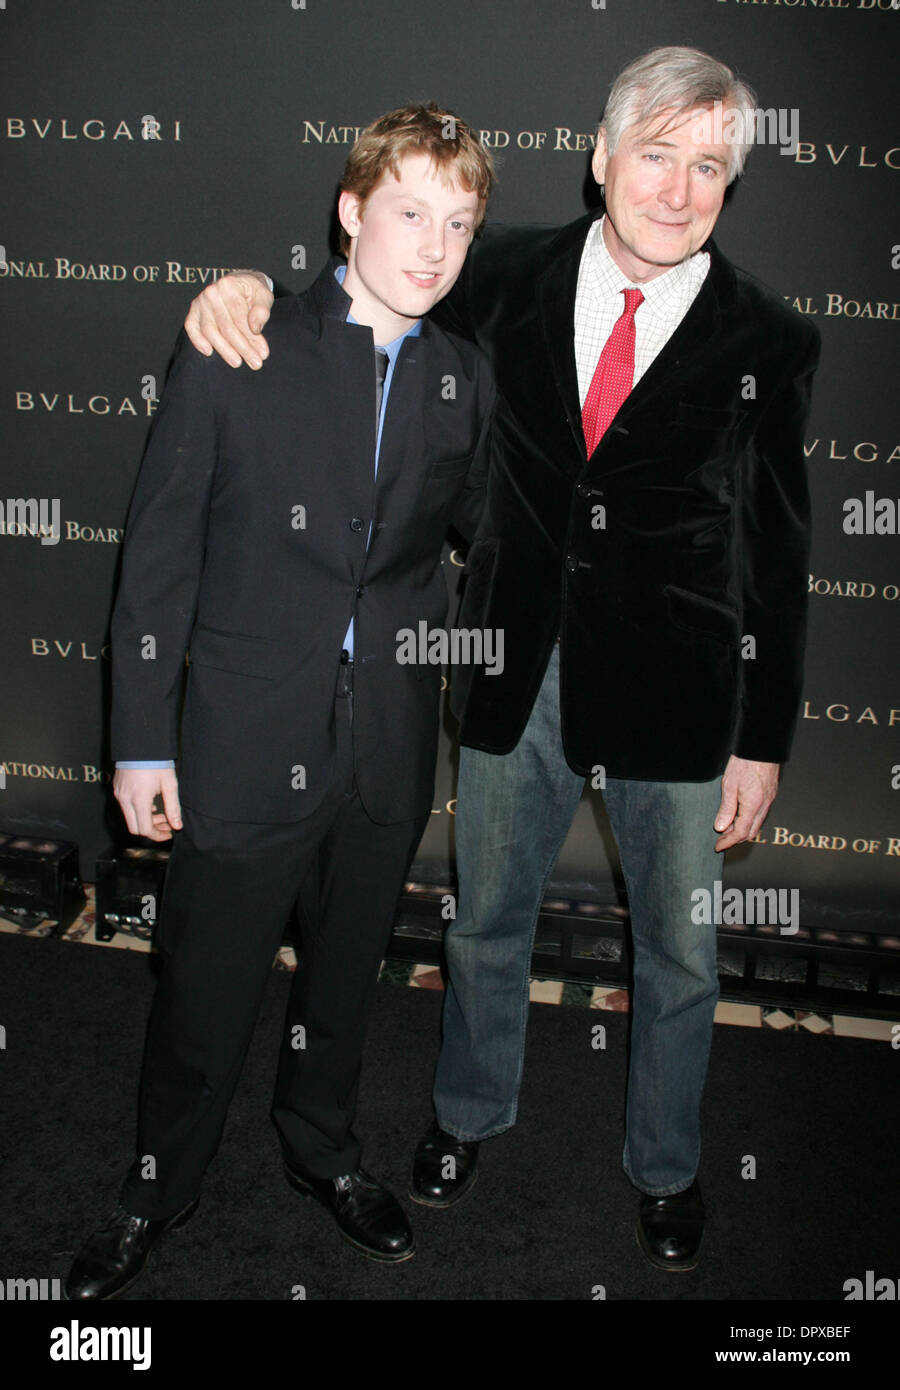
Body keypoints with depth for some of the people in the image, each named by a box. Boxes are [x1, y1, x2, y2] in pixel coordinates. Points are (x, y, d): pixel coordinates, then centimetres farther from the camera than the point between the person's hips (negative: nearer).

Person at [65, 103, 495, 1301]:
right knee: (205, 992, 11)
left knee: (346, 971, 21)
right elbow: (159, 551, -5)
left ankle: (321, 1146, 48)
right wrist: (142, 740, -6)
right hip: (247, 743, -3)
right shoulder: (235, 354, -6)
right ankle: (161, 1191, 39)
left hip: (389, 752, 3)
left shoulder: (464, 380, 4)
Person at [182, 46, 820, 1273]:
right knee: (487, 918, 19)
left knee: (678, 952, 16)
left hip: (678, 691, -1)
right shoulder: (517, 273, -1)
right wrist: (253, 286, -12)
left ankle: (665, 1166, 45)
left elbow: (778, 556, -3)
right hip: (519, 668, 2)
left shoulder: (769, 339, -5)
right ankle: (471, 1115, 49)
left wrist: (764, 741, -4)